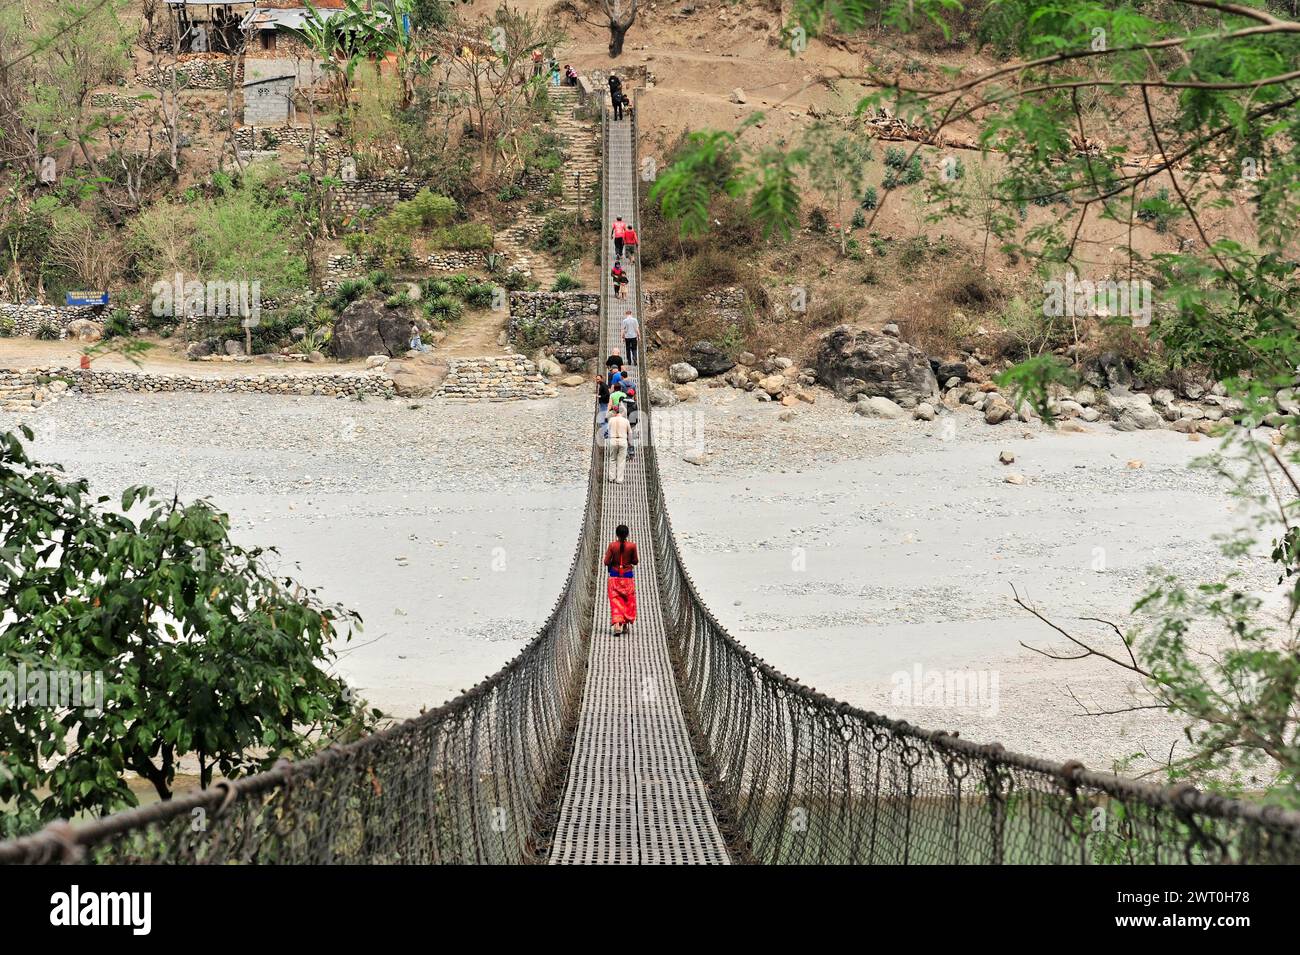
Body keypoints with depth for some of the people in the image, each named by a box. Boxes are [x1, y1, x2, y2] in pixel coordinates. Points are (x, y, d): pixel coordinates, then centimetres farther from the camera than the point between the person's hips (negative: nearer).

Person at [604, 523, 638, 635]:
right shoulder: (632, 546, -7)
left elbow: (606, 562, -9)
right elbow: (635, 562, 0)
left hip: (614, 576, -1)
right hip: (628, 576, 1)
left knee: (615, 601, 1)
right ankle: (625, 625, 22)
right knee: (628, 601, 15)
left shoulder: (612, 545, -9)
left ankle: (617, 624, -17)